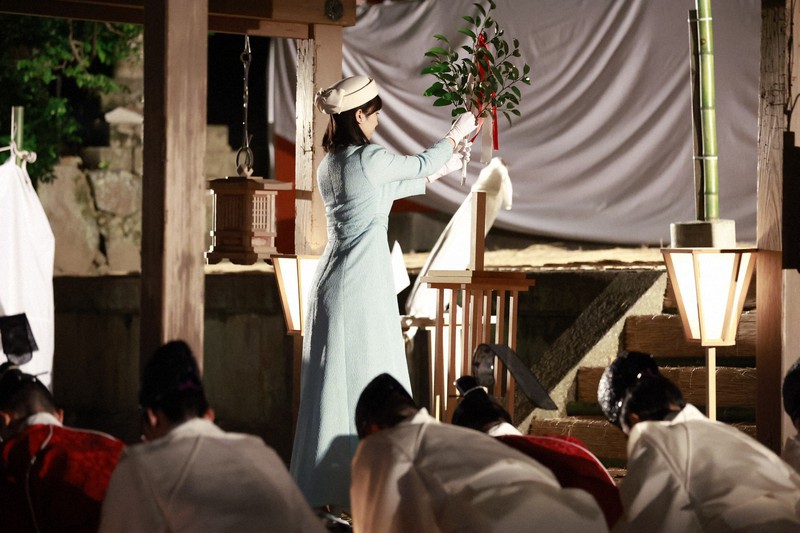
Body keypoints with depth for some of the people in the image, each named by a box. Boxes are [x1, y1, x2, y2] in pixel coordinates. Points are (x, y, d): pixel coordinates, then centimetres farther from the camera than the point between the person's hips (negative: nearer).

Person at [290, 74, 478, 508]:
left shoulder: (329, 166, 11)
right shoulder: (369, 159, -14)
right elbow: (418, 164, 3)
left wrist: (439, 173, 33)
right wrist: (457, 134, 20)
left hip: (332, 280, 8)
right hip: (362, 283, -8)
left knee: (331, 383, 12)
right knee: (367, 386, -2)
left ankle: (320, 486, 17)